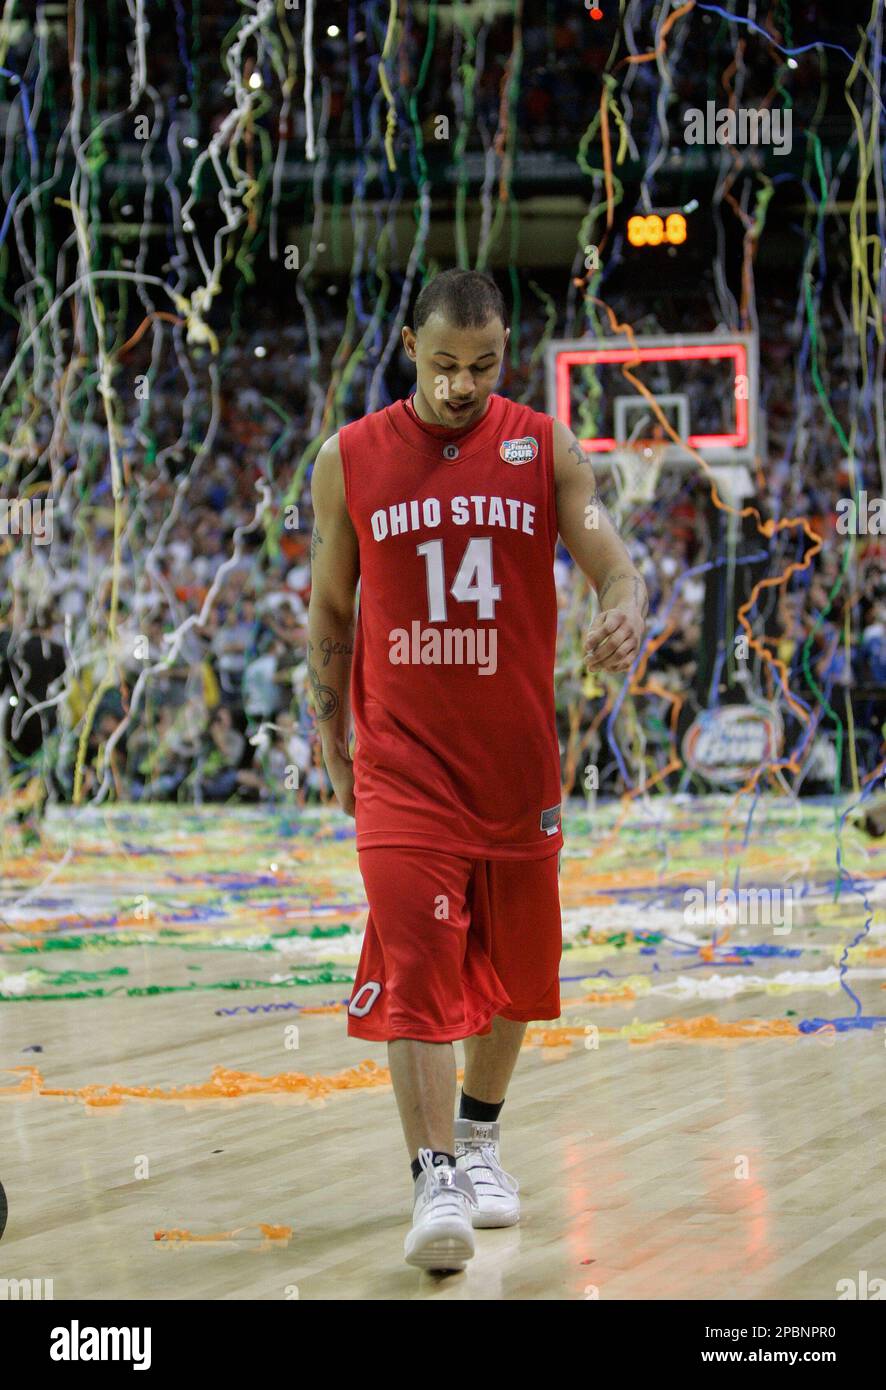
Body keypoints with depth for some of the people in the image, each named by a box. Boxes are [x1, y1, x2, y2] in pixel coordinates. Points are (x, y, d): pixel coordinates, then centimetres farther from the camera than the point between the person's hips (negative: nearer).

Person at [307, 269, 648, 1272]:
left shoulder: (545, 450, 0)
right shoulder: (349, 461, 0)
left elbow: (610, 561, -8)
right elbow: (329, 608, 9)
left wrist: (624, 614, -31)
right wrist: (330, 737, 5)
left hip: (517, 755, 2)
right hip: (402, 758, -2)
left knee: (513, 966, 13)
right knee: (413, 965, -15)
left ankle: (479, 1141, 35)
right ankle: (434, 1181, -16)